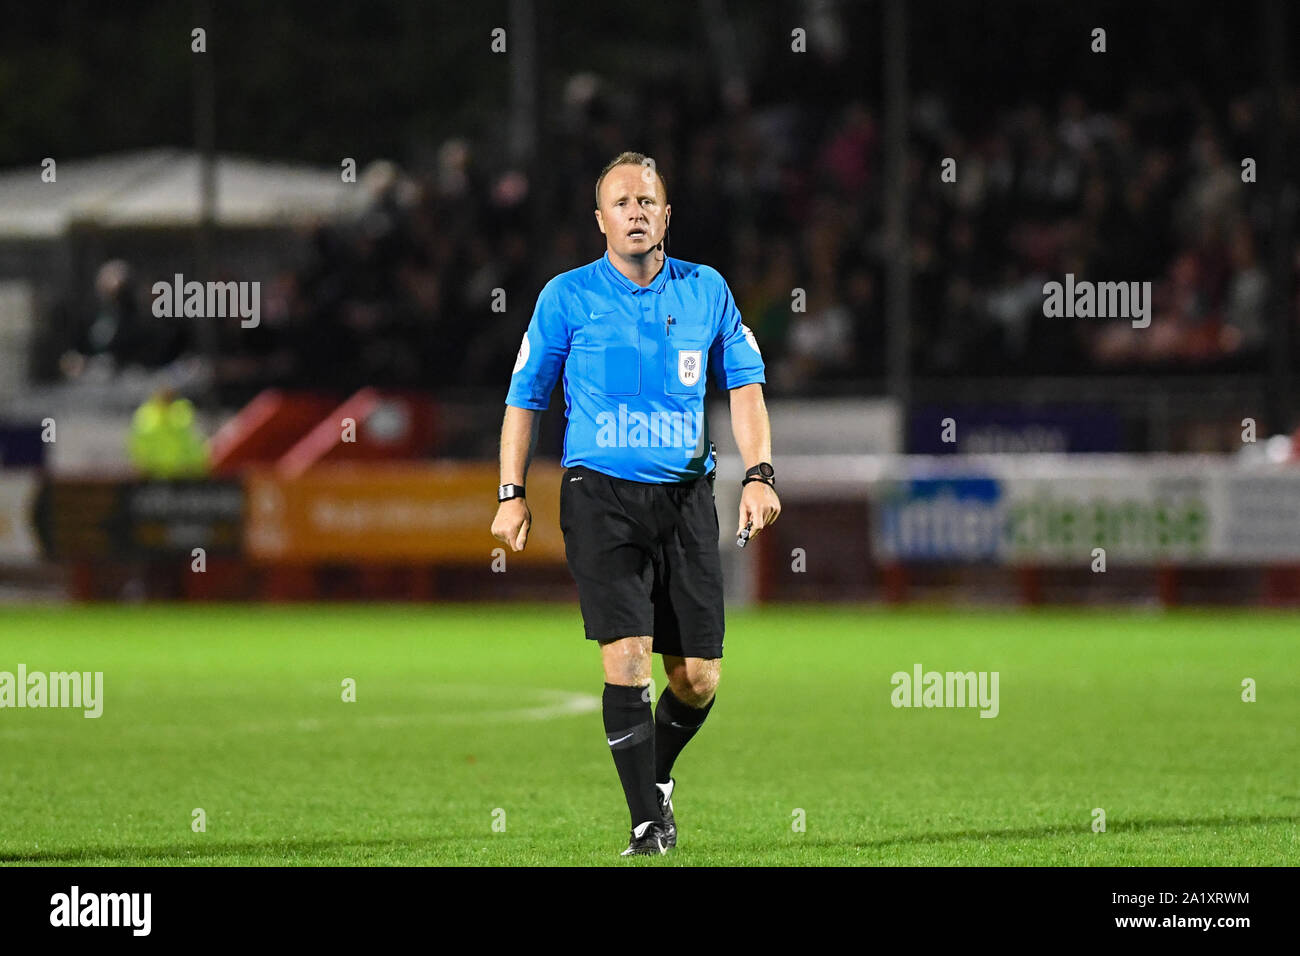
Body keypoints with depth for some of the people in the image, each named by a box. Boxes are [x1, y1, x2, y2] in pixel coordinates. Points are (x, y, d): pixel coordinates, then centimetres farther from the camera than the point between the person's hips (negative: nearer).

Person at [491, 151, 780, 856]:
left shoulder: (707, 291, 8)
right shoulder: (567, 297, 2)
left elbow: (743, 385, 7)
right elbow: (525, 397, 8)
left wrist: (759, 473, -7)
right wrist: (512, 495, 1)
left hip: (686, 496, 3)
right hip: (600, 497, -3)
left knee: (697, 679, 2)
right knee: (627, 657, -15)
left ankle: (657, 775, 32)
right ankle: (648, 823, -10)